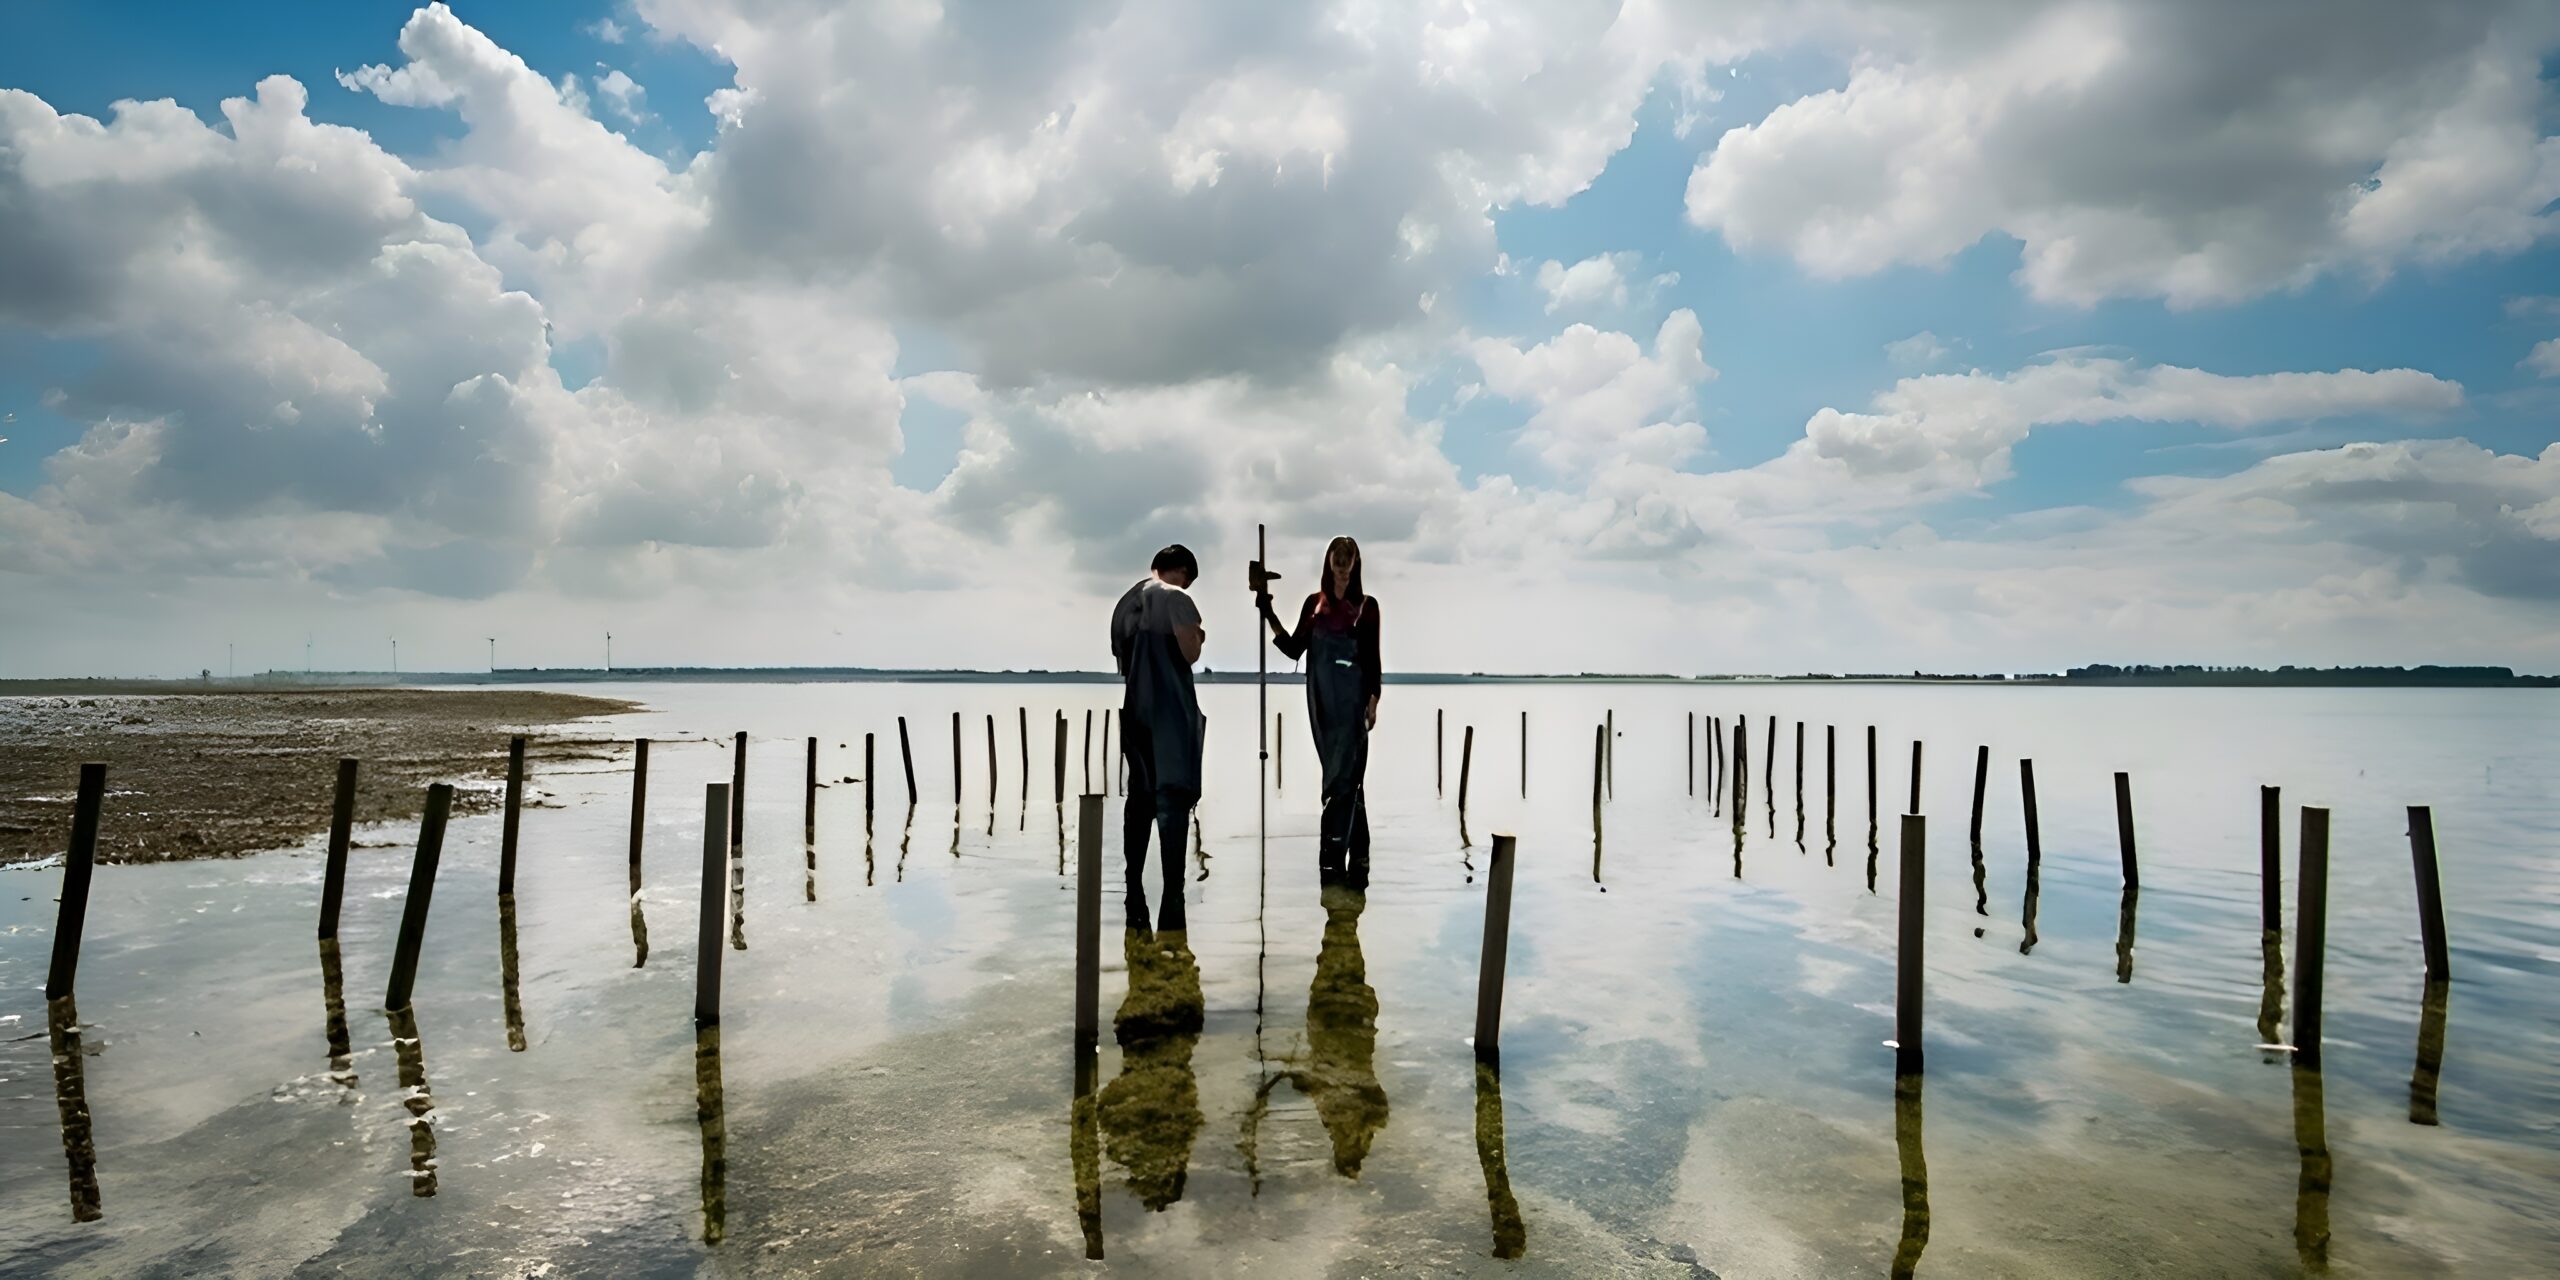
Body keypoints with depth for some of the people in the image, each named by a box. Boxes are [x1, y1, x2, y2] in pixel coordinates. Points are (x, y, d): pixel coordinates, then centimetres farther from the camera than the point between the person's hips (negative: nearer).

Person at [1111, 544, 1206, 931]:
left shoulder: (1125, 602, 14)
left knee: (1140, 798, 12)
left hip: (1135, 711, 7)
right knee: (1172, 798, -6)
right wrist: (1199, 637, 8)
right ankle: (1172, 898, -8)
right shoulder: (1175, 598, -7)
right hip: (1170, 712, -7)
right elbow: (1190, 653, -12)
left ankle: (1134, 894, 15)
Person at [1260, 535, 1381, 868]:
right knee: (1345, 773, 9)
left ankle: (1332, 857, -7)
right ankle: (1357, 851, 17)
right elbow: (1294, 650, 5)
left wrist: (1373, 700, -8)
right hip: (1322, 698, 4)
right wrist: (1270, 617, -4)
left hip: (1352, 697, -4)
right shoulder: (1314, 603, 9)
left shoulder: (1366, 606, 0)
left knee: (1342, 773, -7)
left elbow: (1373, 657, -1)